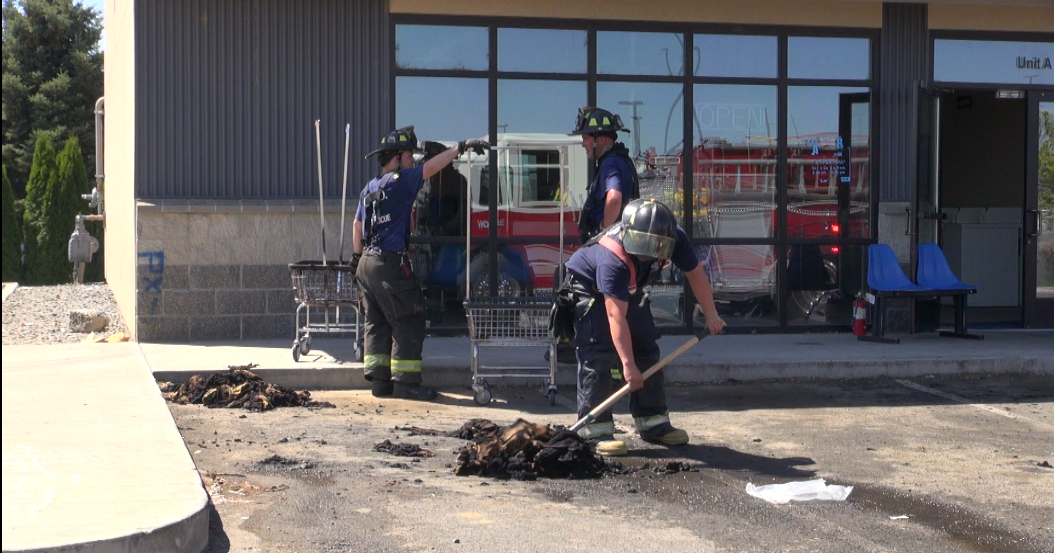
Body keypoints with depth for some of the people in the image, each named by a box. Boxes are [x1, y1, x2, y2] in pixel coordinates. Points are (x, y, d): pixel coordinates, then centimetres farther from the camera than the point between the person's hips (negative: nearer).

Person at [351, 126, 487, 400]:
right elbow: (431, 166, -15)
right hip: (391, 264, -9)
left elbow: (357, 226, 20)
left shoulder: (370, 188, 16)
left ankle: (379, 380, 10)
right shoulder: (399, 181, -9)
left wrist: (358, 257, 26)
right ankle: (405, 382, -6)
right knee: (408, 323, -4)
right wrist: (461, 147, -12)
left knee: (376, 323, 10)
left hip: (367, 262, 9)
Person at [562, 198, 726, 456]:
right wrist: (628, 364, -43)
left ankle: (653, 423, 14)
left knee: (647, 352, 5)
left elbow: (695, 273, -7)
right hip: (590, 288, -7)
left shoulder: (675, 239, -26)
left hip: (629, 289, 7)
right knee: (598, 357, -17)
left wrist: (711, 314, -11)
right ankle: (595, 430, -15)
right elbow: (616, 315, -42)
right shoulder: (612, 259, -42)